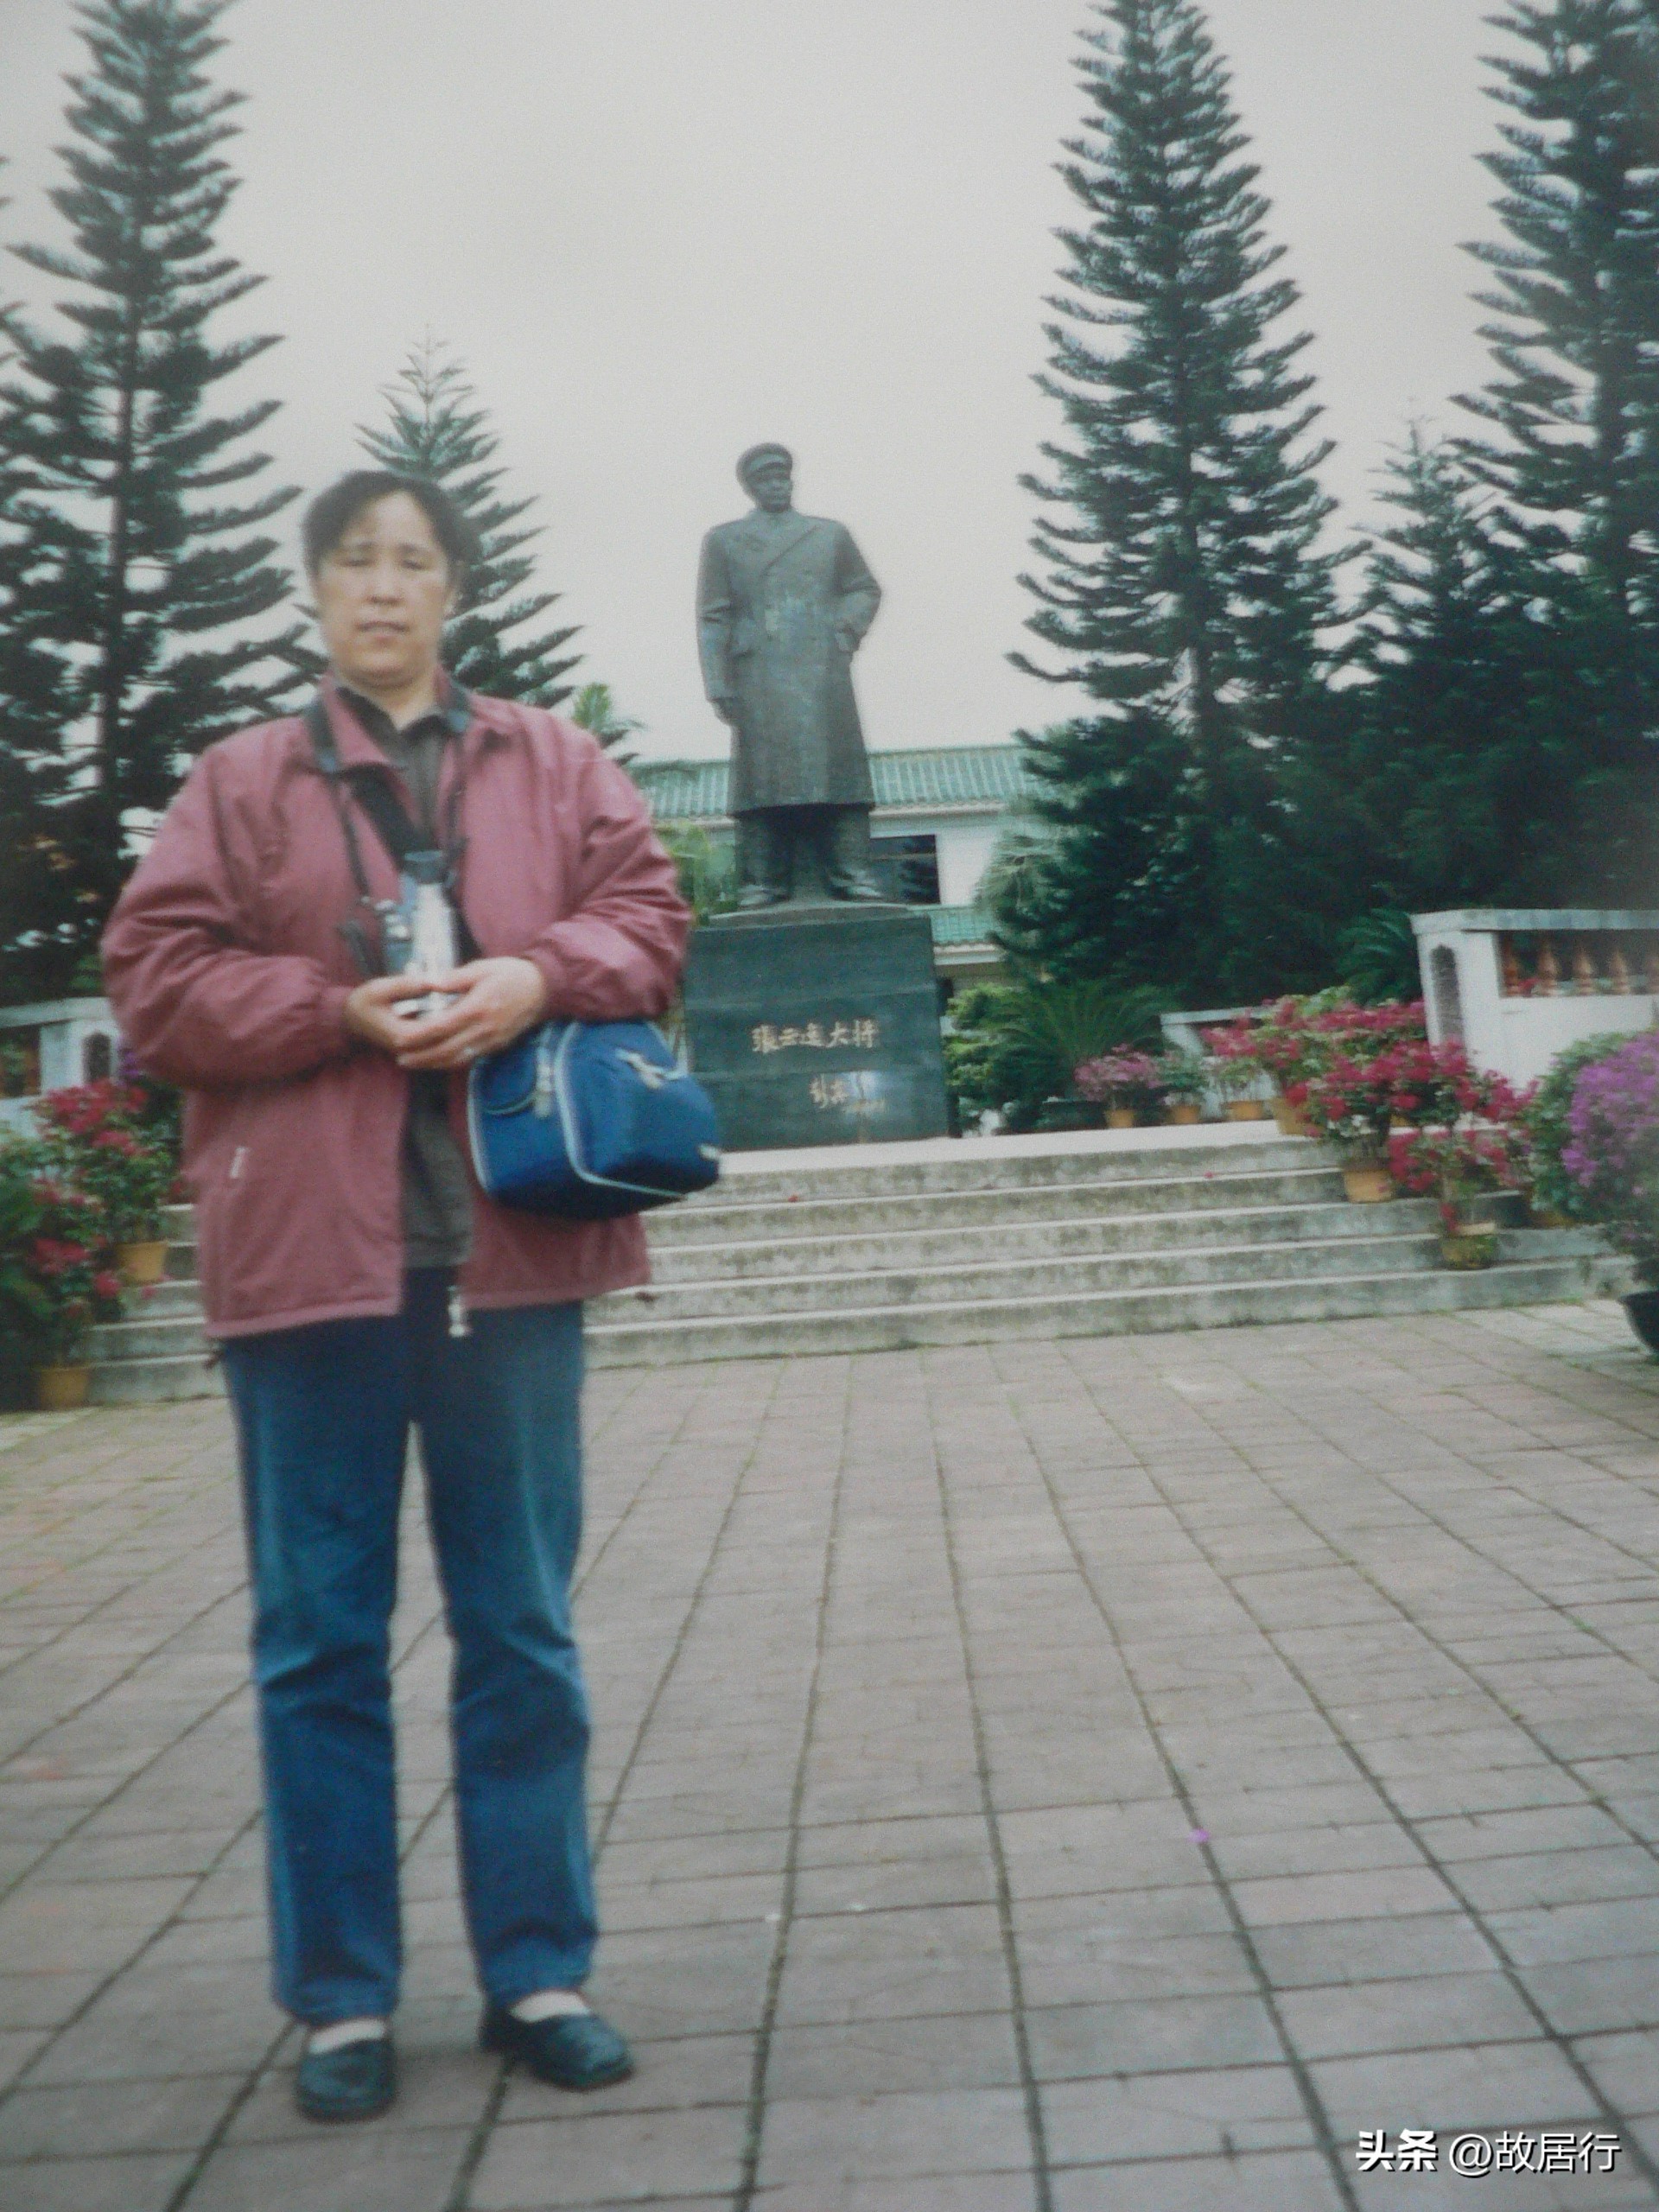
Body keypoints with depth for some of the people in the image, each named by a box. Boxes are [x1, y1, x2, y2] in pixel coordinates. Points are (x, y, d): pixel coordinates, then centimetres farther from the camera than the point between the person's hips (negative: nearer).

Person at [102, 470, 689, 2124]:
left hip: (507, 1240, 1)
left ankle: (537, 1974, 23)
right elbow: (155, 978, 3)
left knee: (523, 1630, 8)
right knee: (320, 1636, 7)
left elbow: (644, 914, 7)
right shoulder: (240, 782, 10)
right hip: (310, 1244, 0)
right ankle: (340, 1997, 22)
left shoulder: (550, 763, 14)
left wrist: (538, 975, -13)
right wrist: (342, 1006, -11)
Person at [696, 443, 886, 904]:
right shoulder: (723, 539, 14)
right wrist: (718, 683, -2)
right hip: (760, 679, -1)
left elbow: (865, 589, 25)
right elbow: (713, 617, 8)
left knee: (837, 768, -4)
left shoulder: (830, 534, 19)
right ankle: (762, 884, -7)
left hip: (824, 671, 2)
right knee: (765, 777, -7)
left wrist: (847, 626, 4)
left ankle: (851, 877, -5)